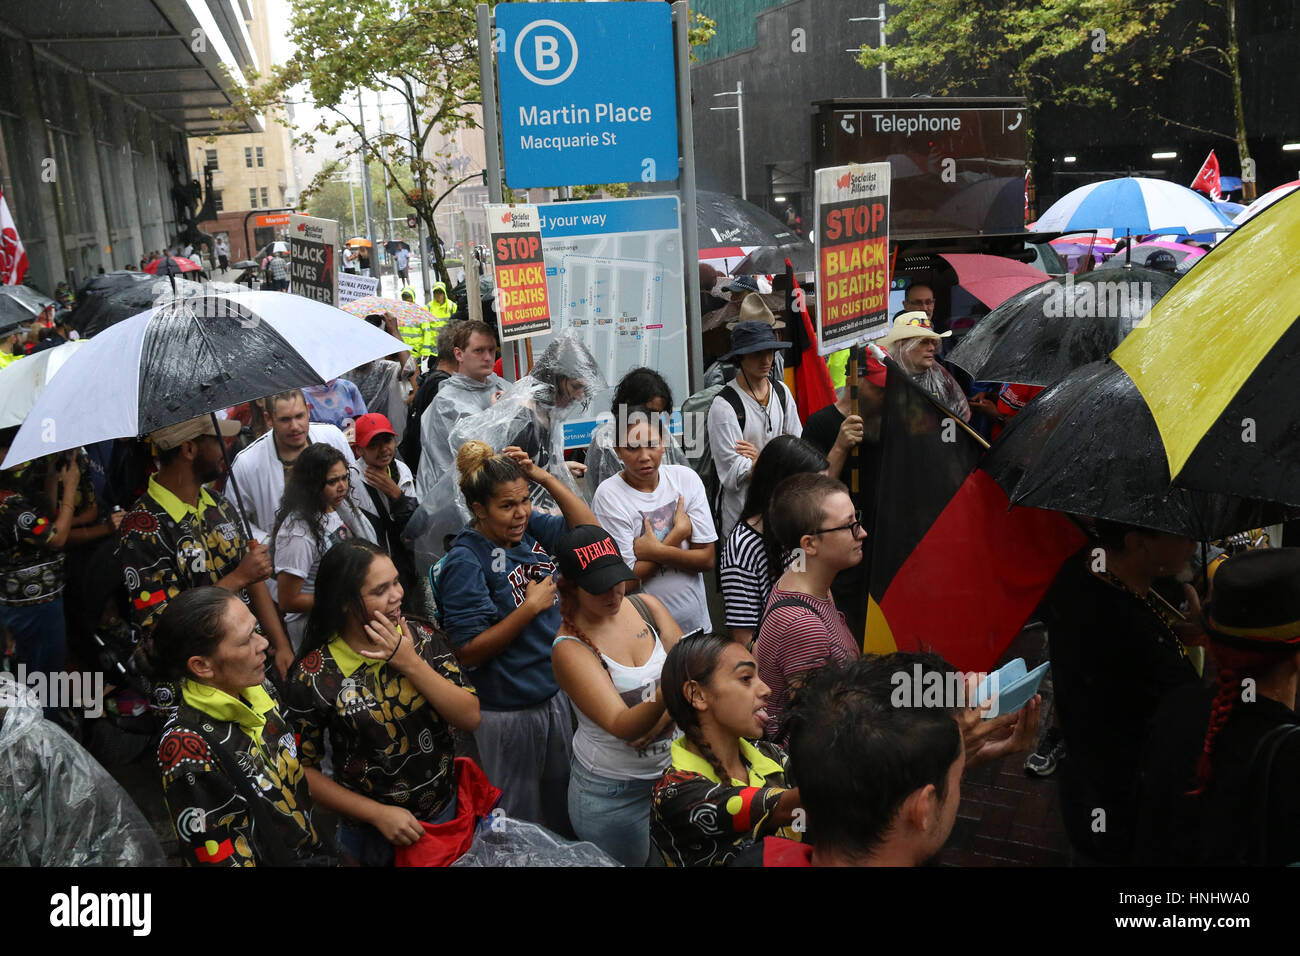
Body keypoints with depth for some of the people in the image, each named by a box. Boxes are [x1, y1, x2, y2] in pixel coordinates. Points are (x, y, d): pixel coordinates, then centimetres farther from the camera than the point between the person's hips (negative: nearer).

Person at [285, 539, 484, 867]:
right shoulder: (313, 676, -17)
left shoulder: (420, 635, -9)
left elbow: (470, 718, -12)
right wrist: (378, 814, -14)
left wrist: (411, 664, -22)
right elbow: (302, 770, -10)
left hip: (448, 812, 4)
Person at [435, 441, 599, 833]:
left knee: (561, 798, 25)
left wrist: (544, 476, -12)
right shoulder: (465, 562, -21)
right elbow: (468, 653, -22)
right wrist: (531, 607, -25)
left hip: (555, 693, 7)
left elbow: (588, 528, -2)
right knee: (521, 813, 14)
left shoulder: (530, 527, -2)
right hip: (508, 710, -7)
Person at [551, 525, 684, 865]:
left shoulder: (645, 606, -4)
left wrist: (666, 715, -21)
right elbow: (621, 726, -28)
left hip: (675, 769, 4)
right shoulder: (570, 648, -18)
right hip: (613, 795, -4)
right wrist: (666, 695, -47)